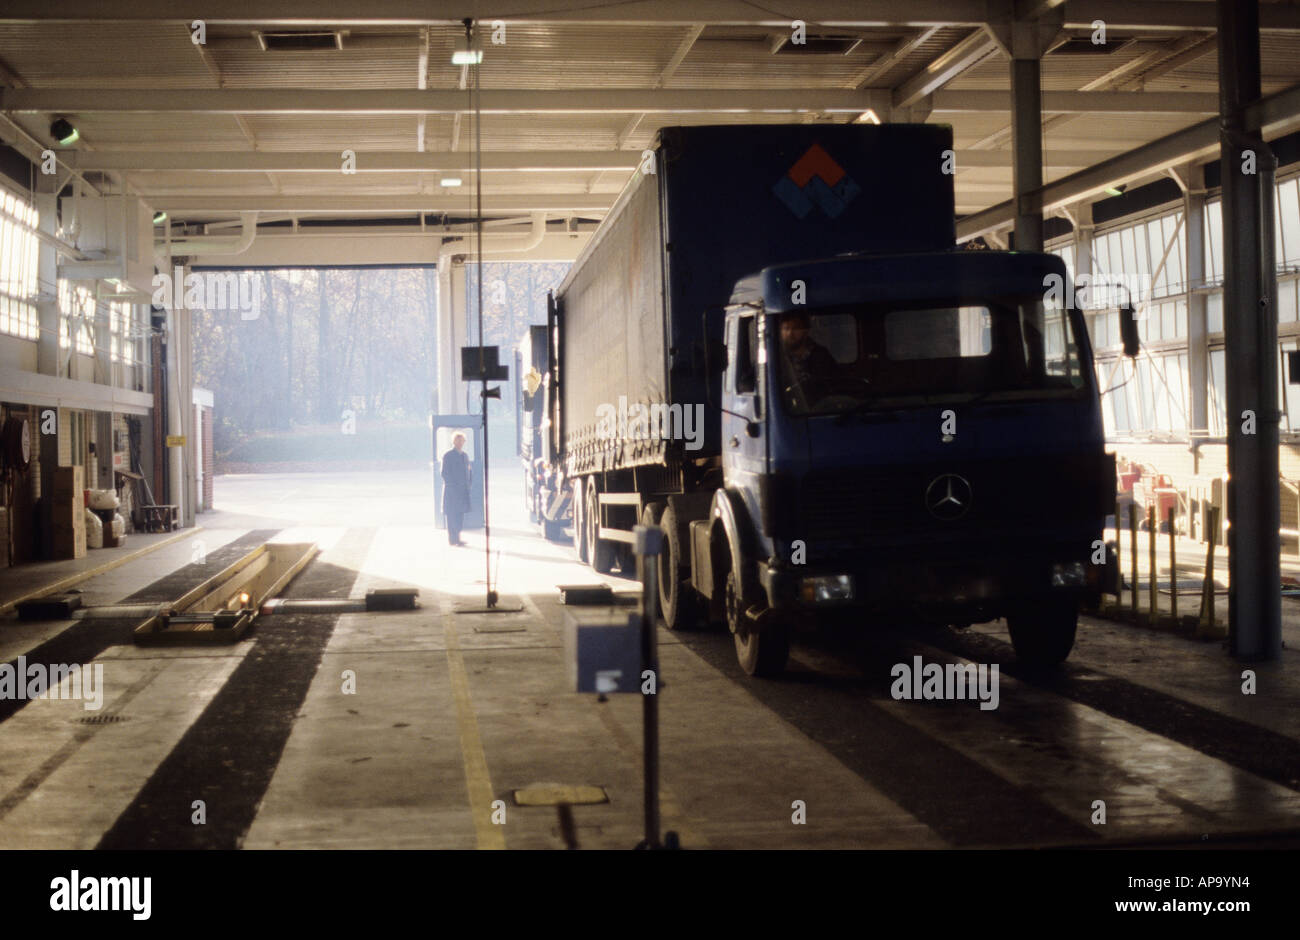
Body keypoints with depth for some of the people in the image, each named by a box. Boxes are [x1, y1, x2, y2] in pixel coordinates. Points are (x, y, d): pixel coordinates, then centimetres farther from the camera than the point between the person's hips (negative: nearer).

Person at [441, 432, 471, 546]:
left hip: (463, 490, 7)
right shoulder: (447, 455, -5)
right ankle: (452, 539, -4)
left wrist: (467, 485, 10)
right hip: (451, 490, -7)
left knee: (460, 513, 8)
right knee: (452, 514, -5)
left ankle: (457, 538, 13)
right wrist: (453, 486, -15)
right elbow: (444, 473, -9)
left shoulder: (465, 455, 16)